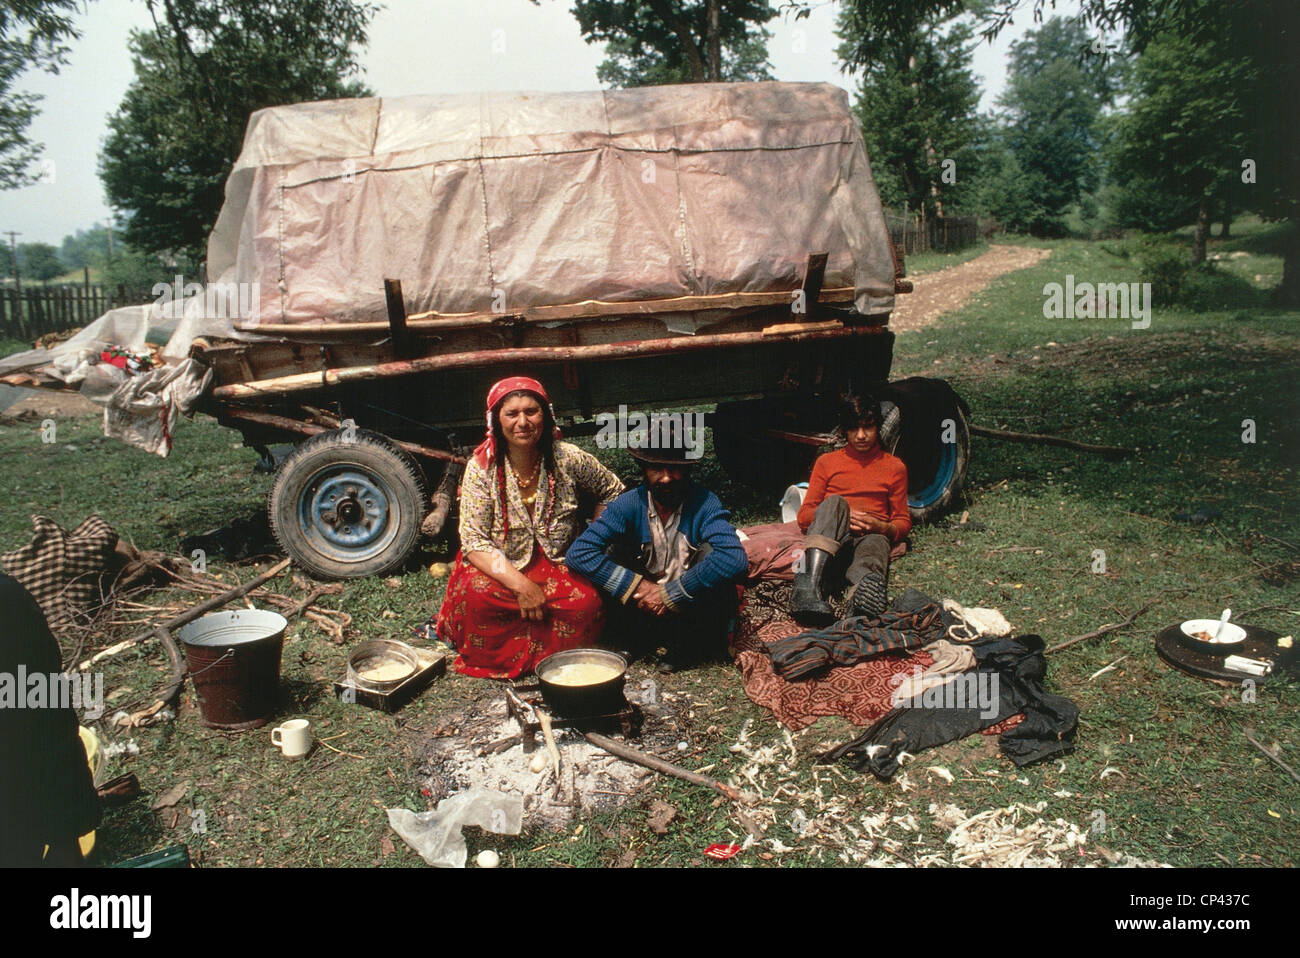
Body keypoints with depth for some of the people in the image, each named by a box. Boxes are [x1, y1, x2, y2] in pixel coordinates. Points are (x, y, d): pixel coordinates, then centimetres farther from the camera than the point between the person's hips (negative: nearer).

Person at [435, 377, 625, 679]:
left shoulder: (568, 459, -10)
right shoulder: (481, 467, -12)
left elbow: (612, 490, 8)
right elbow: (475, 542, -15)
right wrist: (521, 586, -26)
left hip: (561, 563, 1)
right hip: (502, 566, -1)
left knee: (588, 601, -28)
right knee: (475, 592, -31)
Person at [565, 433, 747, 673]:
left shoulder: (704, 503, -16)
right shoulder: (629, 505, -10)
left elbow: (736, 558, -34)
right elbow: (578, 553, -19)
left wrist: (669, 593, -31)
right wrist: (637, 586, -26)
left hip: (691, 606, -1)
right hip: (644, 611, 1)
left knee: (710, 552, -27)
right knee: (612, 548, -20)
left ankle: (690, 645, -6)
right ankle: (632, 643, -2)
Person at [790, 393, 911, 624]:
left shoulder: (895, 467, 22)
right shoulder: (826, 462, 21)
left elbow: (904, 522, 20)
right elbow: (803, 516, 15)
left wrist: (881, 526, -4)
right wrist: (840, 516, -6)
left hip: (870, 537, 0)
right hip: (829, 540, 0)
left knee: (876, 543, -39)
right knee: (834, 501, -35)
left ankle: (865, 588, -75)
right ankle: (810, 584, -58)